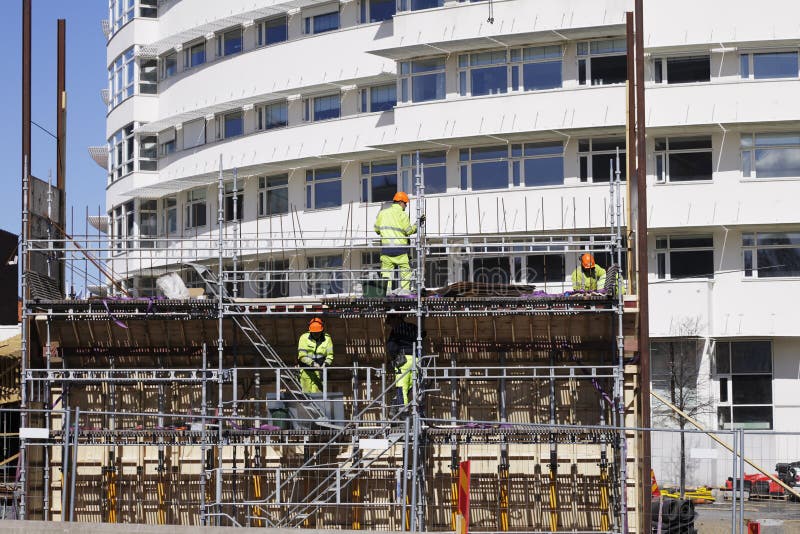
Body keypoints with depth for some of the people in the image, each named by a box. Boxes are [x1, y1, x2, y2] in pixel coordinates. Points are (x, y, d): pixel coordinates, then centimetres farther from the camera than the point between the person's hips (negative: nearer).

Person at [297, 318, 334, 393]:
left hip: (319, 371, 0)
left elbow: (330, 355, -2)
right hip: (306, 371, 0)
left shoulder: (327, 338, -1)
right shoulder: (304, 338, -7)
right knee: (306, 392, 5)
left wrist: (326, 364, -23)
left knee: (316, 393, -5)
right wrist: (312, 363, -28)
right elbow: (302, 355, -15)